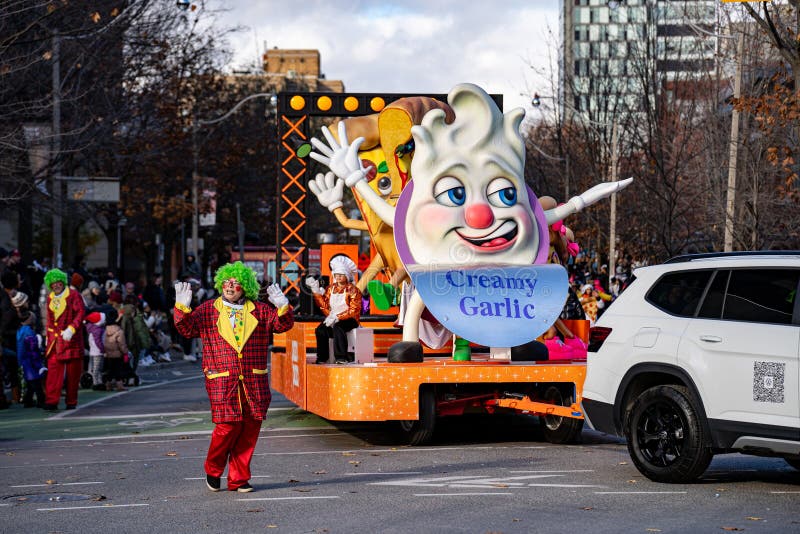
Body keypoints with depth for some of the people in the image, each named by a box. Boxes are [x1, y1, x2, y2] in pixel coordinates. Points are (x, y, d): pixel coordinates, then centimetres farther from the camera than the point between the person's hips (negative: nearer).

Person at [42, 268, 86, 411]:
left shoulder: (73, 295, -4)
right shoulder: (50, 298, 15)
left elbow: (81, 313, -12)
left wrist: (71, 329, -23)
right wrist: (49, 337, 17)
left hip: (71, 339, -4)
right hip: (55, 339, 4)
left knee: (73, 372, 2)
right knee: (53, 368, -7)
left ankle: (71, 402, 12)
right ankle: (51, 401, -11)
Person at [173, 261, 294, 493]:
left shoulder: (259, 311, 11)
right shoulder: (207, 310, 8)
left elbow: (283, 324, 8)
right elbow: (187, 328, 1)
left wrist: (282, 307, -11)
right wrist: (182, 307, -15)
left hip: (254, 381, 3)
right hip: (222, 381, -3)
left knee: (250, 429, 2)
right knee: (228, 426, -11)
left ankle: (239, 479, 14)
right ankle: (213, 470, 15)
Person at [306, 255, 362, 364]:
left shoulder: (352, 290, -3)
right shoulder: (330, 288, 13)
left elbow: (353, 310, -12)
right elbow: (324, 305, 7)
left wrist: (337, 317, -22)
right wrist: (316, 291, -2)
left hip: (349, 320, -5)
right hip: (332, 318, 5)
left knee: (337, 328, -36)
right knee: (320, 330, -23)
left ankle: (341, 358, -34)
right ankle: (322, 358, -18)